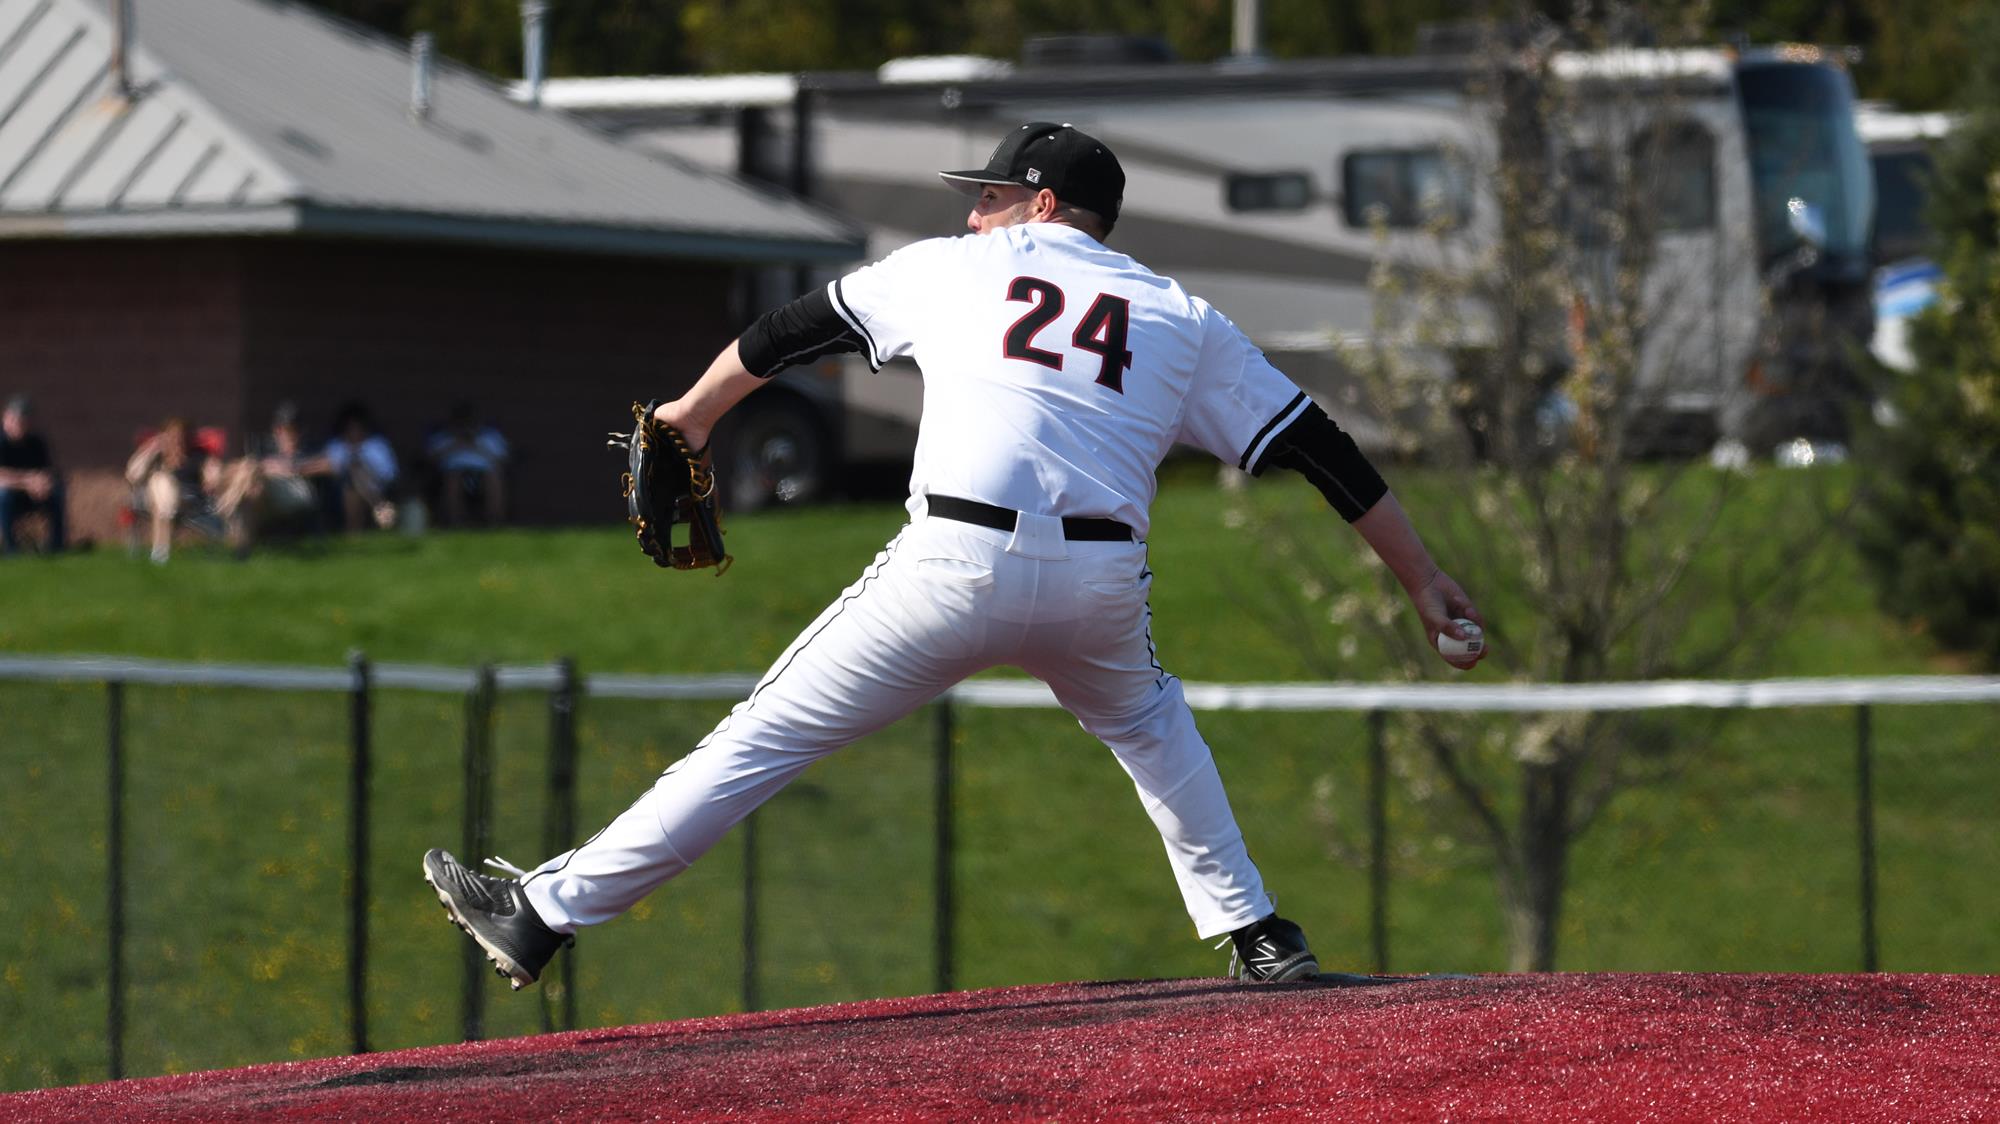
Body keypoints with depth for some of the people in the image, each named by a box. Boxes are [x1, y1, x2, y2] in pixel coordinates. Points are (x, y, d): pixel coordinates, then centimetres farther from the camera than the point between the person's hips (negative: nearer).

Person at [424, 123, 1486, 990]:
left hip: (955, 566, -2)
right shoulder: (1185, 320, 19)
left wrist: (694, 413, 47)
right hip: (1099, 587, 2)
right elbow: (1319, 445, 16)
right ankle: (1257, 936, 28)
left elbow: (791, 329, 31)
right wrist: (1421, 576, 22)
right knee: (1148, 725, 33)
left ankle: (546, 911, 2)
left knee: (761, 738, 1)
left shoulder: (953, 267, 18)